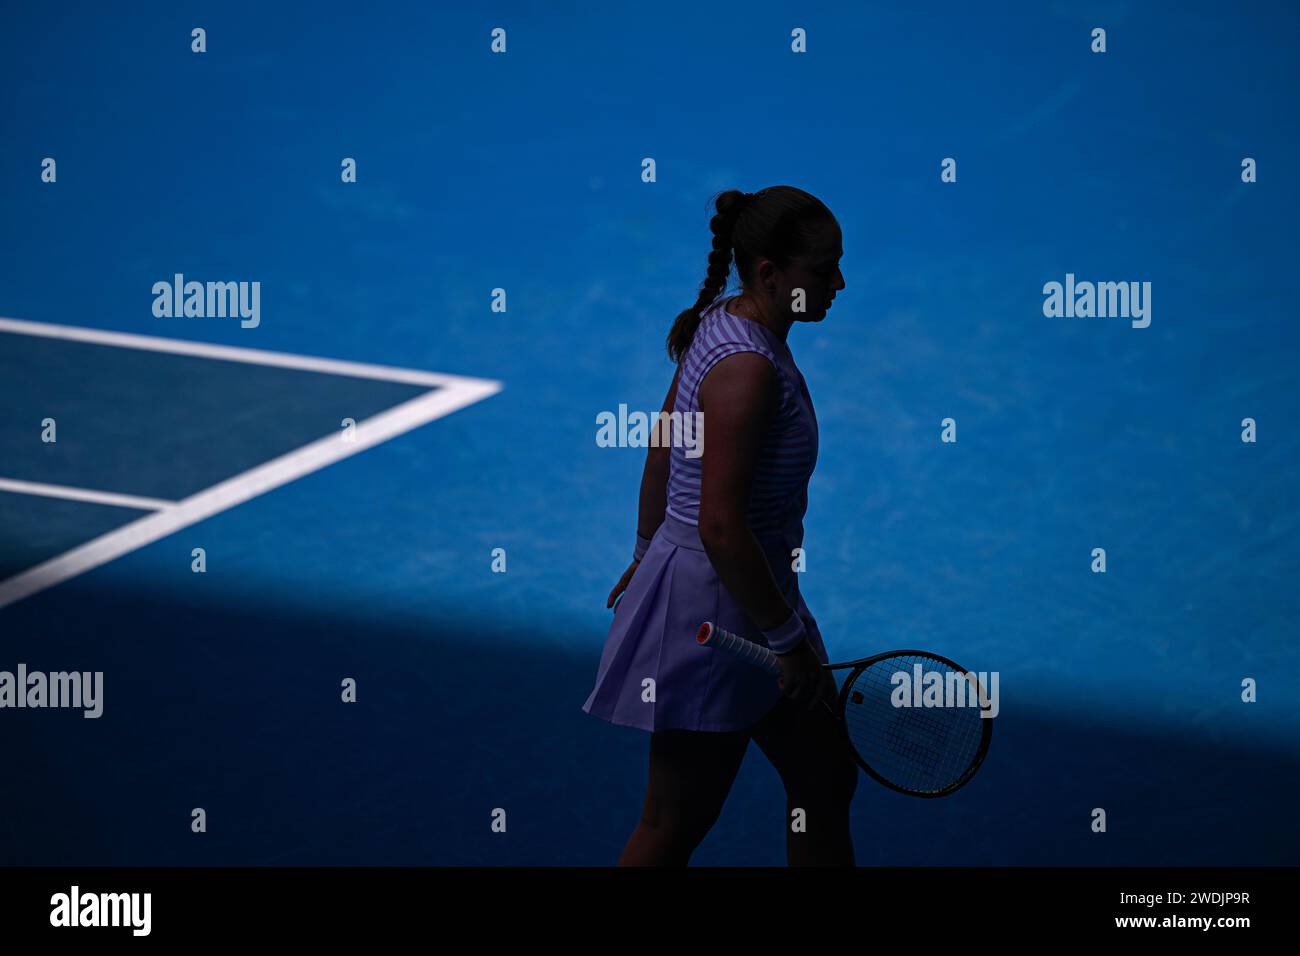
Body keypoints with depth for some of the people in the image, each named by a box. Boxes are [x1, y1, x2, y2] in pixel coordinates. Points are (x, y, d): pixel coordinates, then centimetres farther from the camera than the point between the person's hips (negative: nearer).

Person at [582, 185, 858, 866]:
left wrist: (649, 551, 25)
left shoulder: (722, 326, 4)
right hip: (713, 604, -10)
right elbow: (720, 529, -28)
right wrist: (789, 638, -20)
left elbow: (661, 451, 15)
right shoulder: (748, 368, -25)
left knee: (826, 780, 17)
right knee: (673, 828, 2)